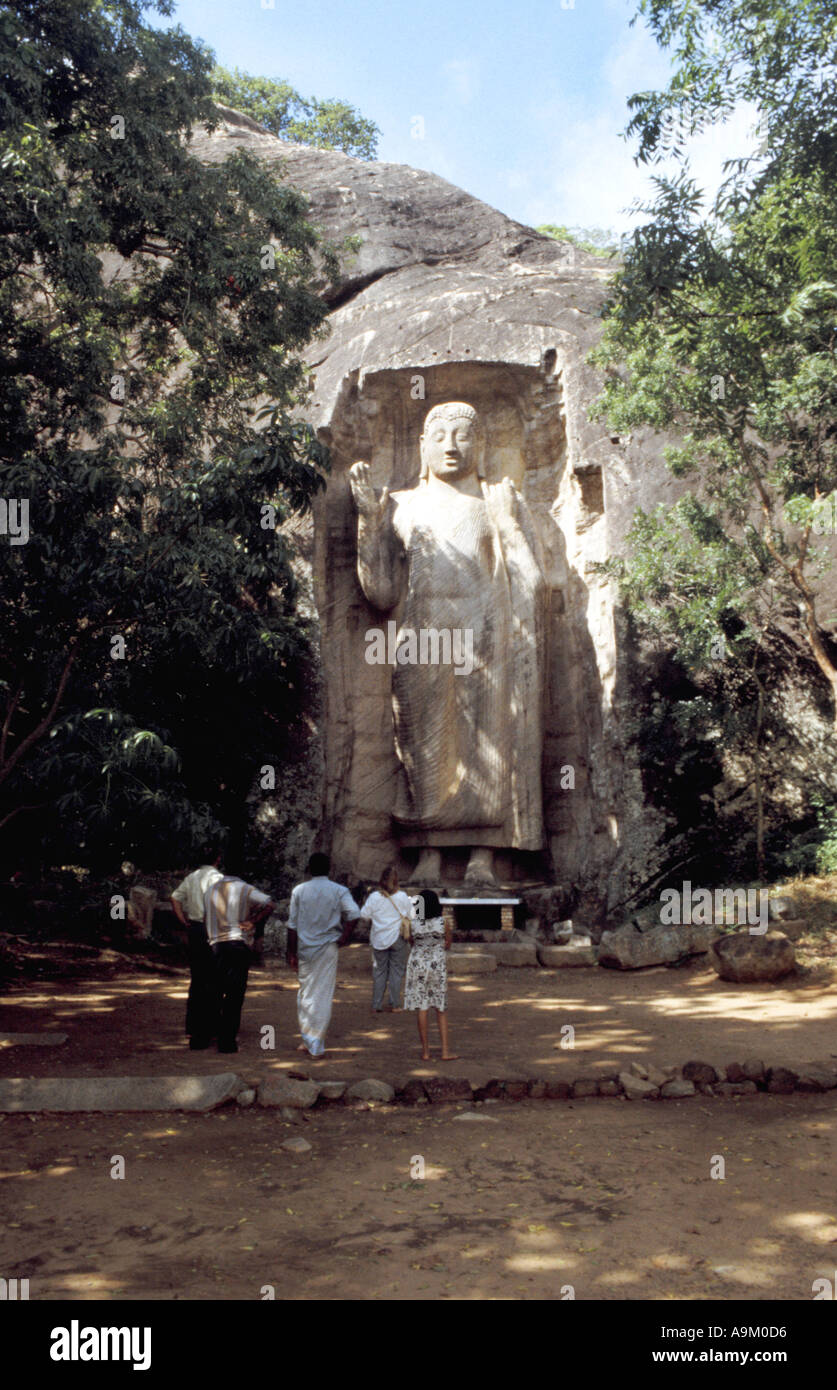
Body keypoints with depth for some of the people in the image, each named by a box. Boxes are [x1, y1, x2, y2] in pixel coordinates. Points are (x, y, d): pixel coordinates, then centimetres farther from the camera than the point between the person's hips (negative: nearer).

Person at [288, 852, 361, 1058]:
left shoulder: (299, 891, 3)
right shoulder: (339, 891, -1)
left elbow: (292, 925, 3)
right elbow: (354, 913, -17)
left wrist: (292, 953, 8)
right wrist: (344, 936, -6)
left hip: (305, 948, 2)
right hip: (327, 948, -1)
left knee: (305, 994, 15)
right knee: (323, 996, 3)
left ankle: (307, 1040, 18)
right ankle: (316, 1046, 5)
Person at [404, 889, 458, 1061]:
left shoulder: (413, 923, -9)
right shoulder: (443, 923, -9)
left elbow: (411, 943, 5)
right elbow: (447, 946, 3)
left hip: (417, 964, 0)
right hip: (437, 966, 0)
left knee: (422, 1009, 6)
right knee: (441, 1010, 10)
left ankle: (425, 1051, 9)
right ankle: (445, 1051, 11)